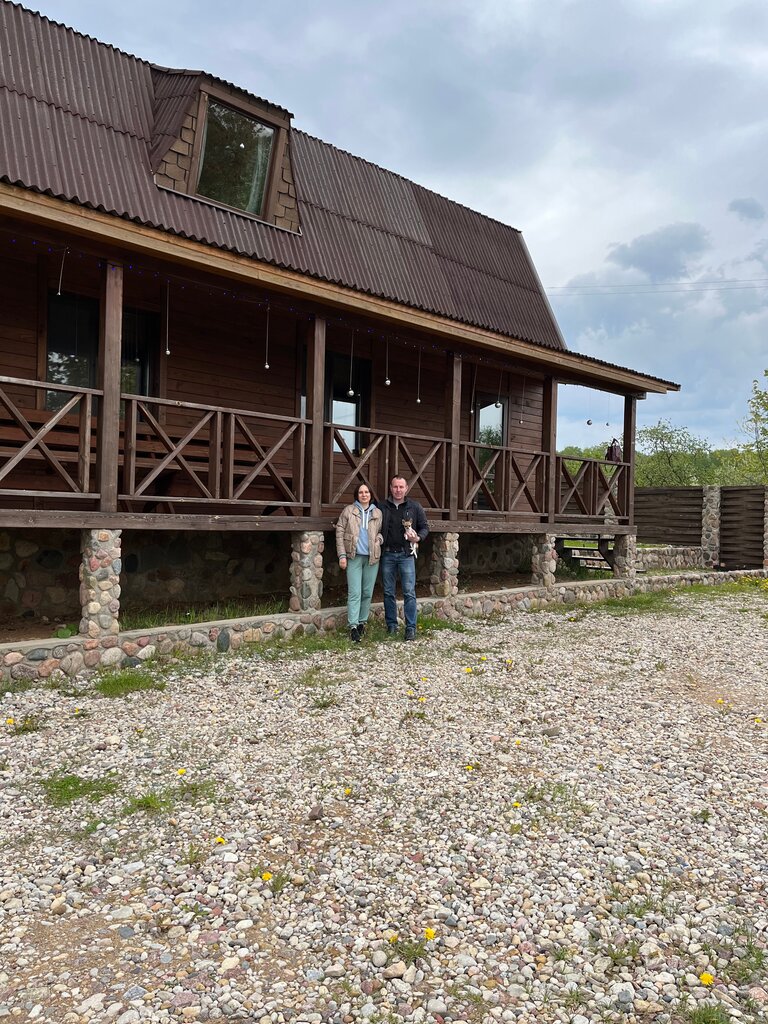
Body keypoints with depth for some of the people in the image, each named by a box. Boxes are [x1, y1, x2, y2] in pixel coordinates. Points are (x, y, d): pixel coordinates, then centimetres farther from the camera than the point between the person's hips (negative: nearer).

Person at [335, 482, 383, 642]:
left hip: (372, 557, 3)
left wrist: (379, 538, -6)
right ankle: (353, 626, -5)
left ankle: (362, 622, 19)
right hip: (354, 557, -3)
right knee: (355, 593, -6)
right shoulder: (349, 510, 1)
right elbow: (340, 533, 0)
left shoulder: (378, 513, 8)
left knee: (367, 593, 7)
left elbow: (381, 532, 18)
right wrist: (342, 555, -7)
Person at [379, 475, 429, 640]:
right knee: (388, 592, 9)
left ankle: (411, 627, 2)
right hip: (387, 554, 2)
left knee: (409, 592, -4)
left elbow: (424, 527, 7)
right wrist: (378, 542, -7)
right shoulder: (383, 507, 5)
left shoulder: (414, 507, 3)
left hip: (406, 554, -2)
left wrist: (418, 538, -12)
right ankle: (391, 625, 20)